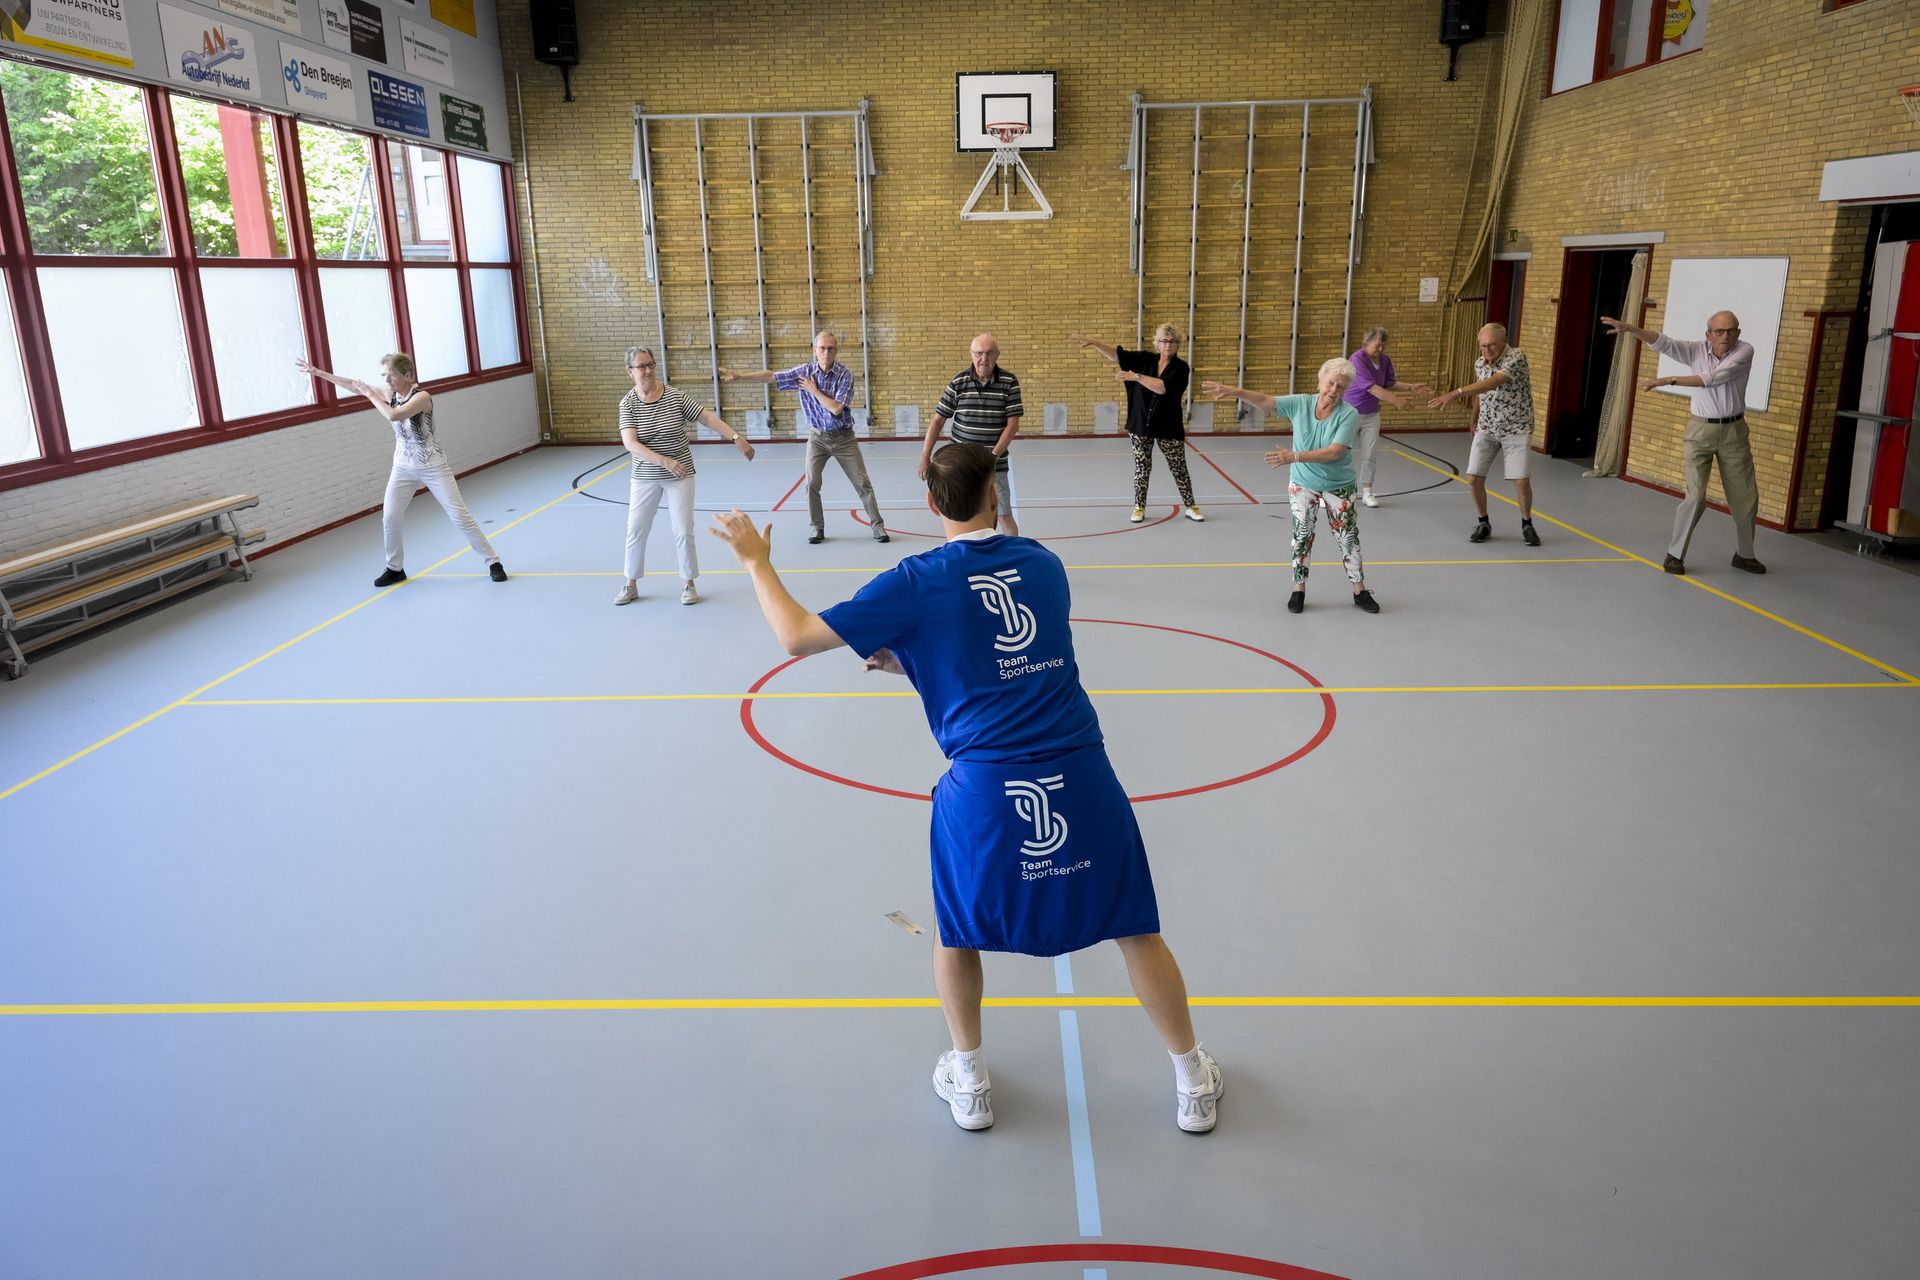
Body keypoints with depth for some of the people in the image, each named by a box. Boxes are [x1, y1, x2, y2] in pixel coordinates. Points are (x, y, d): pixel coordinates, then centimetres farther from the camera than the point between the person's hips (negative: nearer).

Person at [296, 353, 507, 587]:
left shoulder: (422, 397, -21)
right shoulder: (390, 394, -2)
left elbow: (393, 416, -35)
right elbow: (353, 385, 4)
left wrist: (370, 395, -23)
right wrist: (317, 372, 4)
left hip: (432, 466, -6)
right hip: (403, 467, 6)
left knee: (459, 515, -5)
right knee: (389, 519, 3)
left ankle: (493, 562, 2)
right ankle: (395, 569, 20)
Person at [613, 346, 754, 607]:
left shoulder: (674, 396, -9)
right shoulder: (628, 403, -10)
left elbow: (707, 417, -5)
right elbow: (630, 444, -21)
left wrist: (737, 437, -15)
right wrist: (664, 461, -34)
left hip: (679, 476, -1)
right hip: (644, 478, 1)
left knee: (683, 531, -1)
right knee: (635, 531, 8)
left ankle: (688, 584, 16)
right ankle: (631, 585, 24)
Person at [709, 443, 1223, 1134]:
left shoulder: (916, 582, -3)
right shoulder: (1044, 563, 9)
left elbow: (797, 636, 2)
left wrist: (756, 560, 16)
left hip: (983, 789, -2)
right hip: (1080, 778, 3)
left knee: (957, 927, 26)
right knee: (1136, 929, 20)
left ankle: (968, 1082, 38)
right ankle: (1193, 1084, 34)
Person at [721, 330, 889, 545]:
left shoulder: (845, 374, -14)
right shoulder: (805, 371, -7)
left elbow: (836, 408, -23)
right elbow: (771, 376, -10)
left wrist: (814, 390, -17)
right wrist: (740, 377, -18)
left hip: (843, 437, -2)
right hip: (817, 437, 2)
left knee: (862, 483, 1)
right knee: (812, 484, -5)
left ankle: (877, 526, 11)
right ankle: (818, 529, 9)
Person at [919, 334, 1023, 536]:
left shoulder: (1009, 383, -6)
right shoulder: (958, 382, -3)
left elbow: (1013, 423, -7)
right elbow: (938, 420, 1)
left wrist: (993, 456, -17)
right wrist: (925, 457, -4)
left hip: (995, 466, -1)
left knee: (1005, 516, 3)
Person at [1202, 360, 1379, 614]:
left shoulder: (1348, 414, -20)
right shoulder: (1300, 404, -11)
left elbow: (1335, 452, -29)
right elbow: (1264, 401, -16)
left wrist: (1294, 456, -36)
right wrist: (1234, 391, -32)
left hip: (1339, 487, -2)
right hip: (1303, 485, 2)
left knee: (1348, 538, 7)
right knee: (1302, 535, 8)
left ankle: (1360, 592, 21)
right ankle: (1299, 590, 22)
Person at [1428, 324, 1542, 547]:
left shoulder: (1516, 357, -22)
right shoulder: (1479, 363, -1)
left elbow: (1494, 382, -38)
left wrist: (1457, 393, -48)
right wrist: (1474, 421, 27)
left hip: (1516, 428, -5)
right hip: (1486, 428, 5)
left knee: (1521, 481, -9)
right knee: (1474, 479, -4)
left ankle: (1526, 524, 16)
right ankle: (1484, 524, 17)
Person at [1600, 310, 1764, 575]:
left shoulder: (1745, 351, -11)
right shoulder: (1697, 351, -5)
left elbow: (1714, 378, -24)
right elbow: (1662, 342, -16)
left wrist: (1670, 380, -29)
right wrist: (1630, 329, -31)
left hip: (1734, 432, 1)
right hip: (1700, 431, -1)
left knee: (1746, 498, 9)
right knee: (1695, 497, -9)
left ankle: (1744, 554, 27)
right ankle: (1675, 554, 4)